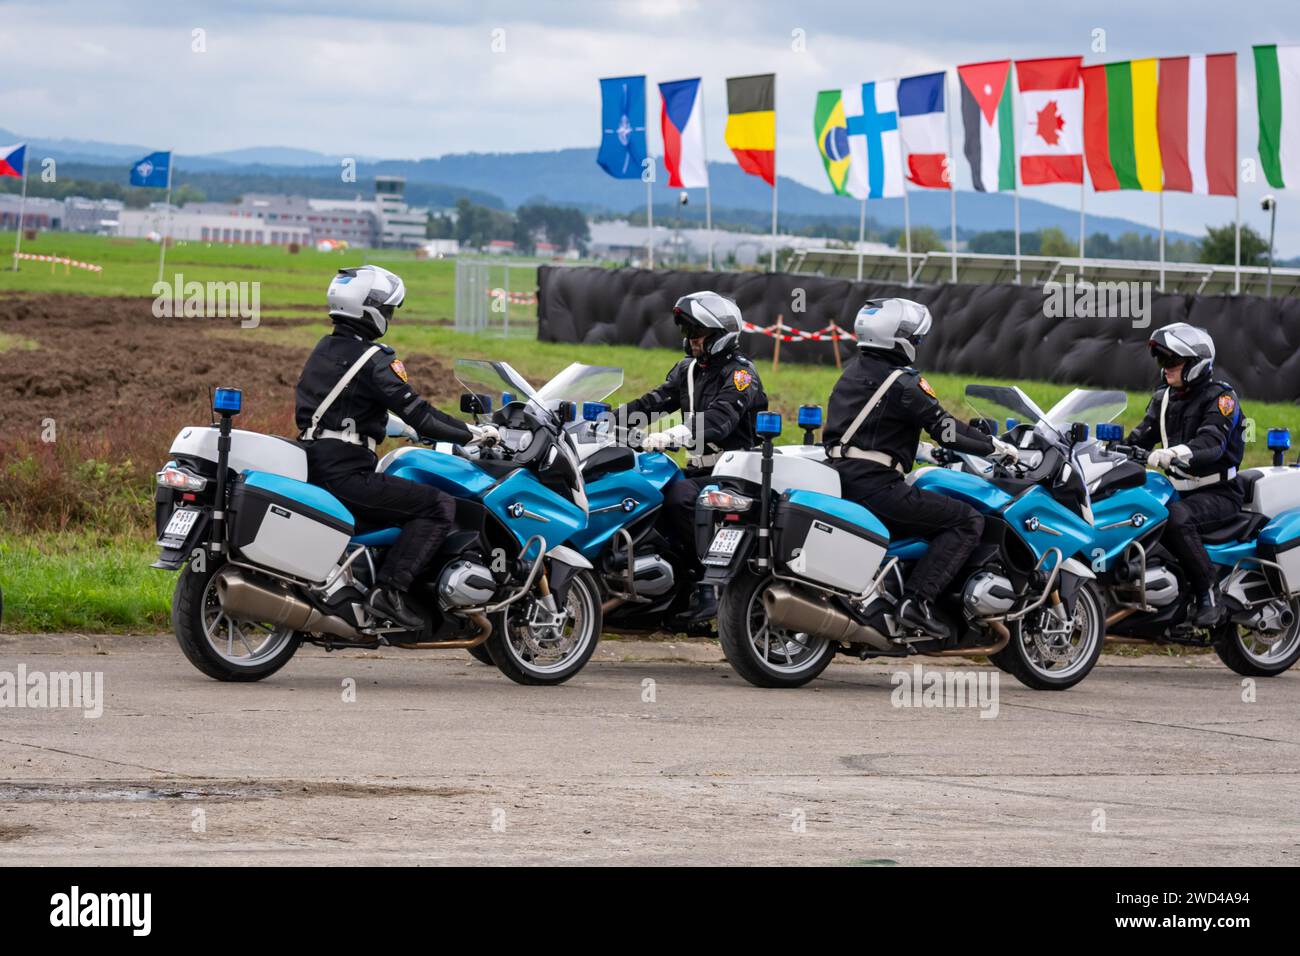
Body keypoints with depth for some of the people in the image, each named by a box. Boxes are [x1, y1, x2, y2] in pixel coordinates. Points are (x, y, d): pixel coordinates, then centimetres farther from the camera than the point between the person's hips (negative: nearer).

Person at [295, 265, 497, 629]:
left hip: (315, 471, 10)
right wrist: (473, 433, -4)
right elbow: (416, 413, -15)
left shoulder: (324, 349, 18)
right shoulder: (374, 360, -11)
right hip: (346, 474, -10)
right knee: (439, 506, -11)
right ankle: (390, 589, -21)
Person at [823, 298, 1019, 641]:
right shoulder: (903, 383, -10)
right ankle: (917, 601, -19)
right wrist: (997, 447, 4)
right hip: (875, 487, -10)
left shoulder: (853, 372, 18)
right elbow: (945, 428, -10)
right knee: (967, 521, -7)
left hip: (840, 481, 10)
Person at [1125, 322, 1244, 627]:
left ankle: (1209, 596, -29)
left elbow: (1211, 443, -29)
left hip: (1219, 494, -7)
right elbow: (1141, 436, 6)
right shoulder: (1163, 398, 13)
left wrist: (1174, 452, -47)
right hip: (1180, 489, 8)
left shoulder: (1221, 397, -11)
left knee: (1176, 517, -37)